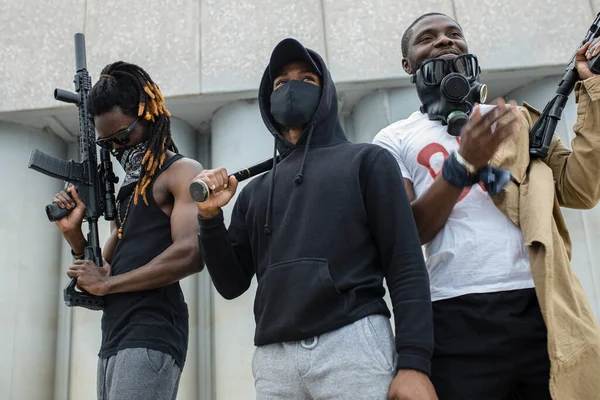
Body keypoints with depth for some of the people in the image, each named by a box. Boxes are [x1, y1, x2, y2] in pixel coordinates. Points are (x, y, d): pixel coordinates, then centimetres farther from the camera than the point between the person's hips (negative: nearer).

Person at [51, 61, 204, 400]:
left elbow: (190, 255, -18)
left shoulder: (183, 172, -3)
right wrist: (74, 233, 4)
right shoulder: (129, 189, 23)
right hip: (114, 341, 8)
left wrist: (105, 283, -8)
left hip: (151, 338, -8)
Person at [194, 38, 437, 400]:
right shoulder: (255, 190, 19)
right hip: (273, 358, 4)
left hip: (354, 344, -3)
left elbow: (406, 266, 0)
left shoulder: (366, 161, 8)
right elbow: (232, 284, 17)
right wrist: (210, 219, 3)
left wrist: (414, 362, -10)